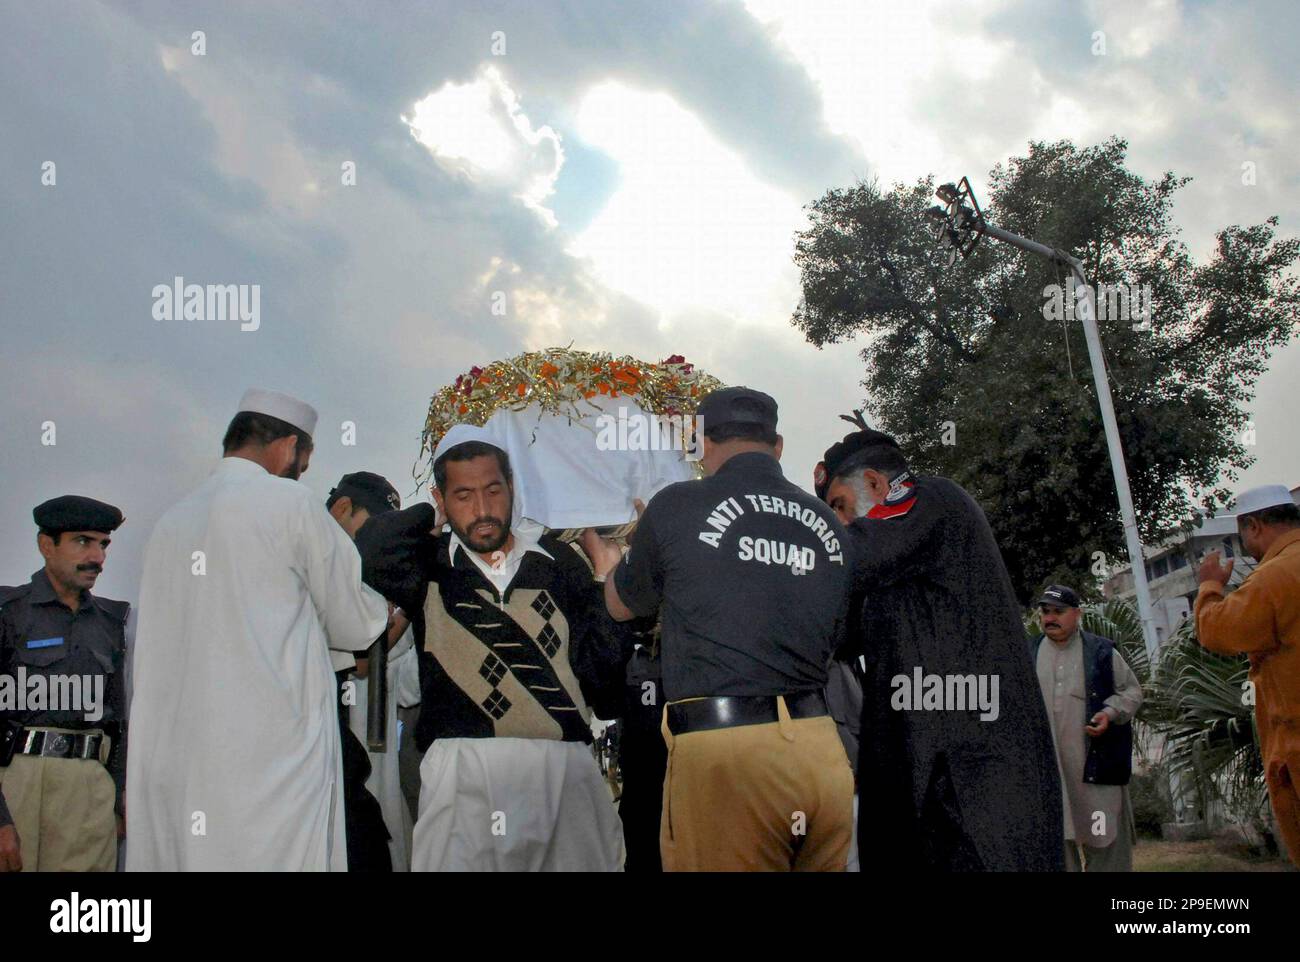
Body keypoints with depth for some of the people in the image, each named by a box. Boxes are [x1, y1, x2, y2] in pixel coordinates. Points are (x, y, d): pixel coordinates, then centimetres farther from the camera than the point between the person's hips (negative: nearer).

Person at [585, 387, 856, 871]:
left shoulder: (678, 505, -1)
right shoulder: (828, 526, 11)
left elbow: (623, 606, 16)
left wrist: (606, 561, 39)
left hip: (722, 749, -5)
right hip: (822, 751, 5)